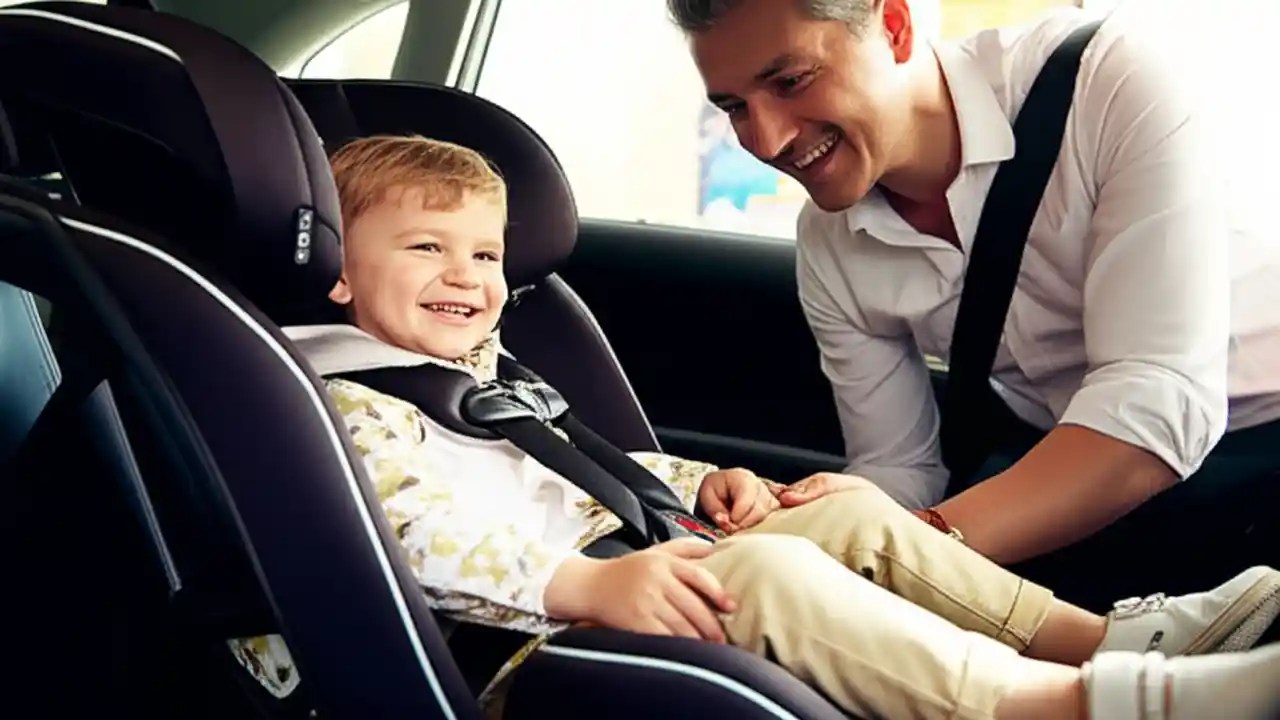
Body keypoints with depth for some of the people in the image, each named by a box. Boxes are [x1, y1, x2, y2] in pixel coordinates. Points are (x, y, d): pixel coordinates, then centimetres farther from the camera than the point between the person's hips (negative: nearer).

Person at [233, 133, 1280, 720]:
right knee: (769, 570, -32)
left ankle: (1105, 632, -4)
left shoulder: (490, 378, 27)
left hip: (629, 564, 10)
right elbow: (434, 545, -20)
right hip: (545, 627, -10)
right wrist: (590, 583, -33)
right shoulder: (357, 405, -4)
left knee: (851, 505, 3)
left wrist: (703, 483, 15)